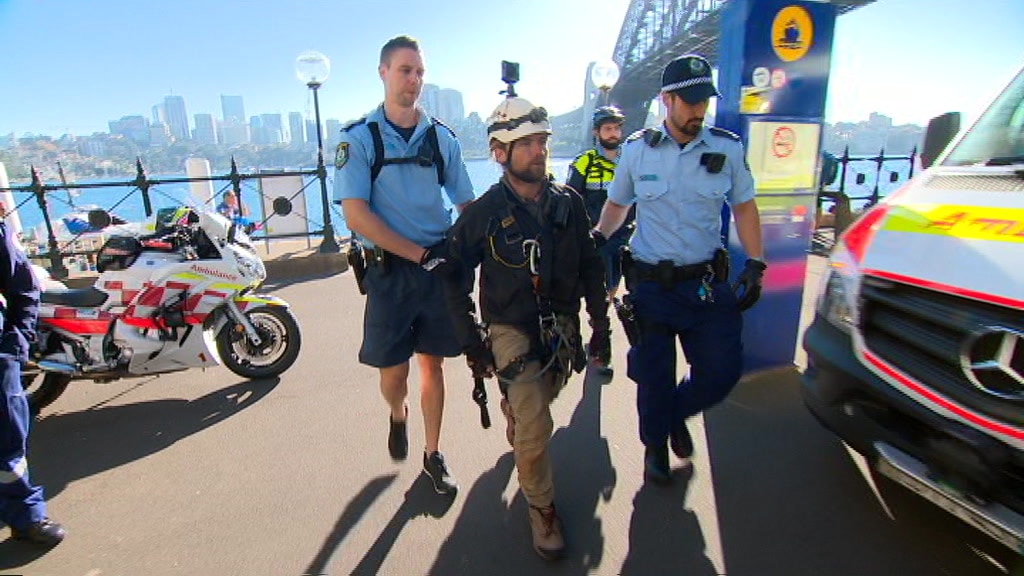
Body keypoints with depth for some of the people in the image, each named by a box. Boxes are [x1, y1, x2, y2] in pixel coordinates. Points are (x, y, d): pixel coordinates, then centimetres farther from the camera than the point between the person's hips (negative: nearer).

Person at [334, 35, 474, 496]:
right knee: (393, 373, 2)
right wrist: (421, 254, -15)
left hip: (439, 268, 3)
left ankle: (432, 456, 30)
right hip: (388, 271, -2)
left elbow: (467, 203, 12)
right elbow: (356, 215, -12)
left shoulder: (441, 137, 7)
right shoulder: (359, 138, -3)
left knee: (432, 365, 10)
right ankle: (398, 416, 39)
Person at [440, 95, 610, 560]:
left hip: (562, 327, 4)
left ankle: (513, 412, 58)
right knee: (535, 427, -13)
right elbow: (456, 279, -4)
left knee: (537, 401, 22)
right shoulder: (482, 213, -12)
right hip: (512, 330, -4)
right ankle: (541, 508, 12)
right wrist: (471, 342, -7)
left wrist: (600, 325, 6)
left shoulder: (568, 203, -3)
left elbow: (590, 268, 6)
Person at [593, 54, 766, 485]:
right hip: (650, 283, -1)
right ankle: (655, 445, 35)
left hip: (707, 283, 2)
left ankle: (676, 414, 34)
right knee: (654, 375, 7)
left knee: (722, 370, 2)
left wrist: (754, 265, 0)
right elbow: (616, 204, 13)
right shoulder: (637, 149, 0)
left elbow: (744, 208, 9)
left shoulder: (727, 148, 1)